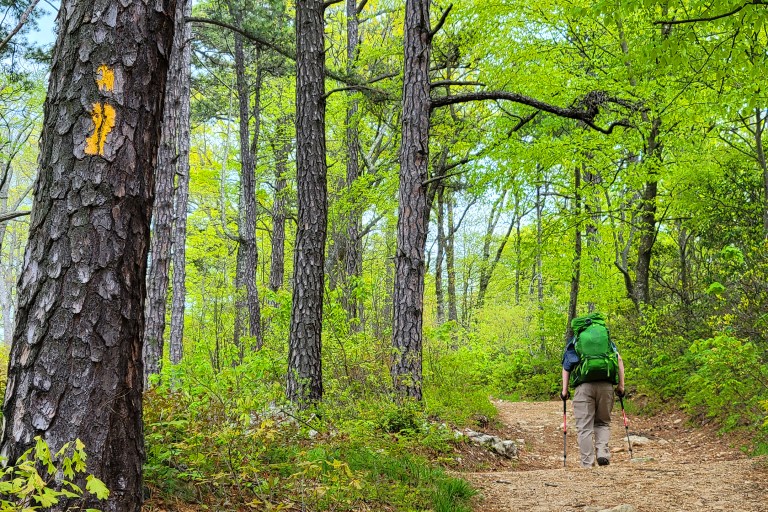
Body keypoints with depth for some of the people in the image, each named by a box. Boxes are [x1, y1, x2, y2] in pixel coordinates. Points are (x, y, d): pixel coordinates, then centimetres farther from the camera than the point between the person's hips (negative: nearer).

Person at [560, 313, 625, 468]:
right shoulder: (606, 337, 21)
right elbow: (619, 360, 10)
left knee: (584, 427, 3)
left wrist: (564, 390, 13)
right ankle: (602, 452, -5)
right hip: (606, 385, 2)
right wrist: (621, 385, 10)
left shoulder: (573, 341, 17)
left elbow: (566, 368, 10)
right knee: (603, 422, 17)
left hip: (584, 386, -2)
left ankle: (587, 464, 0)